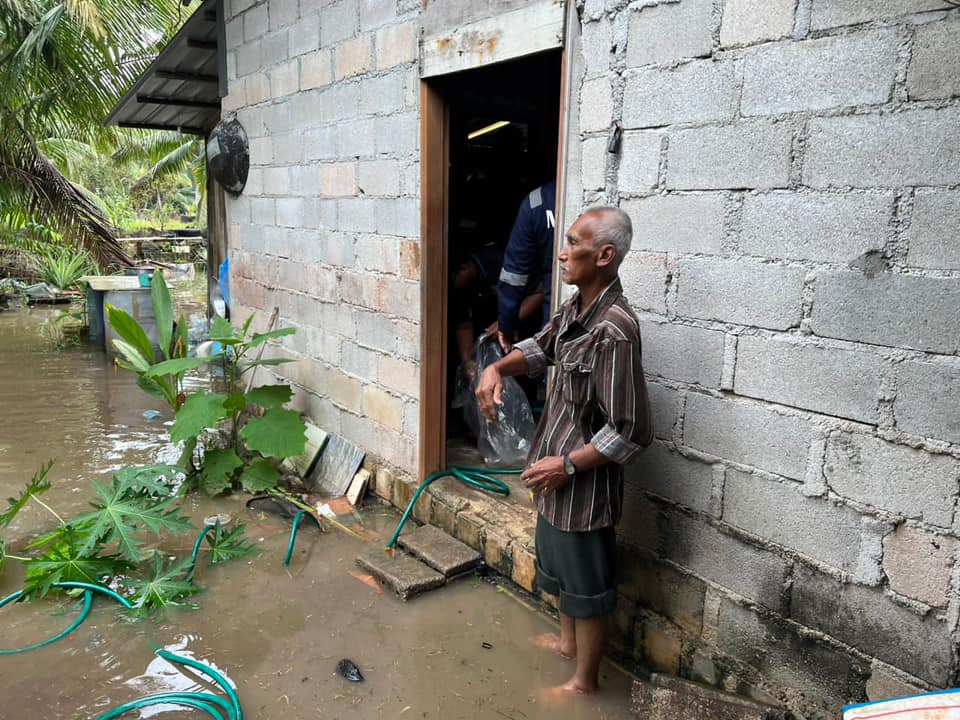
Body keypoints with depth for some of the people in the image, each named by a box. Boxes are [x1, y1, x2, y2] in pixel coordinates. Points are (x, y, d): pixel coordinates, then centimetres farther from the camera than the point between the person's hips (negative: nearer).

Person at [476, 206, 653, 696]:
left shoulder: (614, 329, -29)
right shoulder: (576, 308, -1)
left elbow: (631, 431, -28)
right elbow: (542, 346, 19)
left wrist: (566, 464, -21)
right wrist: (498, 368, 0)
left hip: (584, 483, -9)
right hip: (557, 468, 9)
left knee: (586, 581, 11)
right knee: (560, 563, 28)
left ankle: (584, 680, 33)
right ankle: (568, 641, 51)